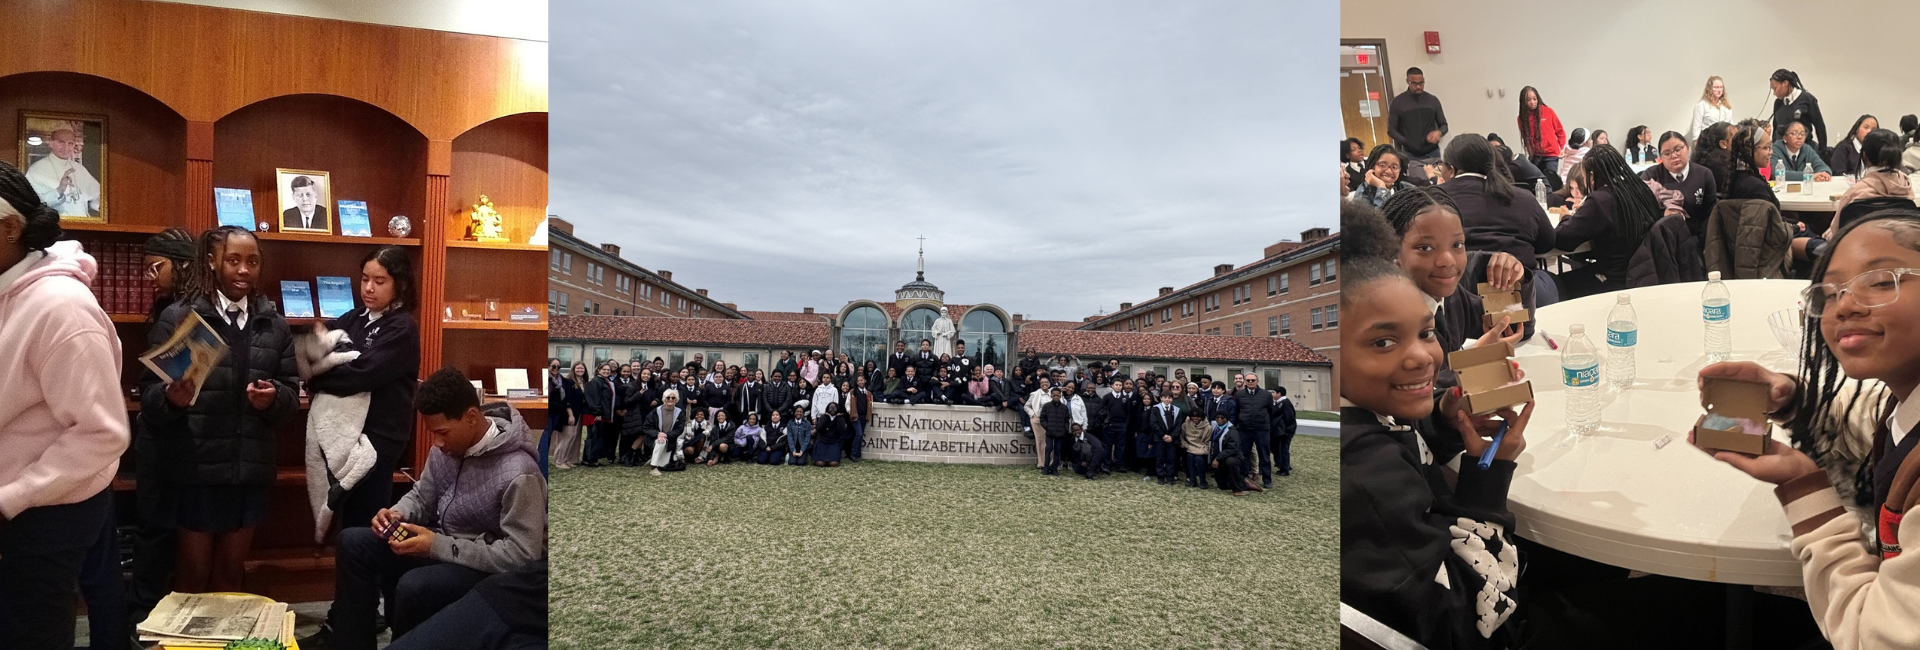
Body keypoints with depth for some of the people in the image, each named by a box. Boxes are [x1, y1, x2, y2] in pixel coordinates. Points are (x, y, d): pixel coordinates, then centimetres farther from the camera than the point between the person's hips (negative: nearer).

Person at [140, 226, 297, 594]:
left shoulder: (274, 325, 8)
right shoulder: (177, 318, -3)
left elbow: (292, 395, 7)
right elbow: (148, 393, -5)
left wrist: (274, 398, -14)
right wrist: (171, 397, -26)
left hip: (250, 470, 3)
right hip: (194, 469, -3)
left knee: (230, 574, 16)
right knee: (193, 576, 9)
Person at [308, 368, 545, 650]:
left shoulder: (517, 474, -29)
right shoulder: (448, 445, -5)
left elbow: (523, 555, -30)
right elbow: (422, 496, 14)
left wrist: (438, 547, -28)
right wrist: (397, 514, -11)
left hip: (493, 569, -8)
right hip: (443, 541, 8)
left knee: (414, 586, -31)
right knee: (353, 541, 0)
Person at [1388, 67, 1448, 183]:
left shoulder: (1433, 100, 10)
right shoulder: (1397, 102, 1)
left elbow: (1444, 125, 13)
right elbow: (1391, 130, 1)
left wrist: (1439, 132, -11)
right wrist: (1406, 143, -14)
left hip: (1433, 153, 3)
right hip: (1411, 156, -3)